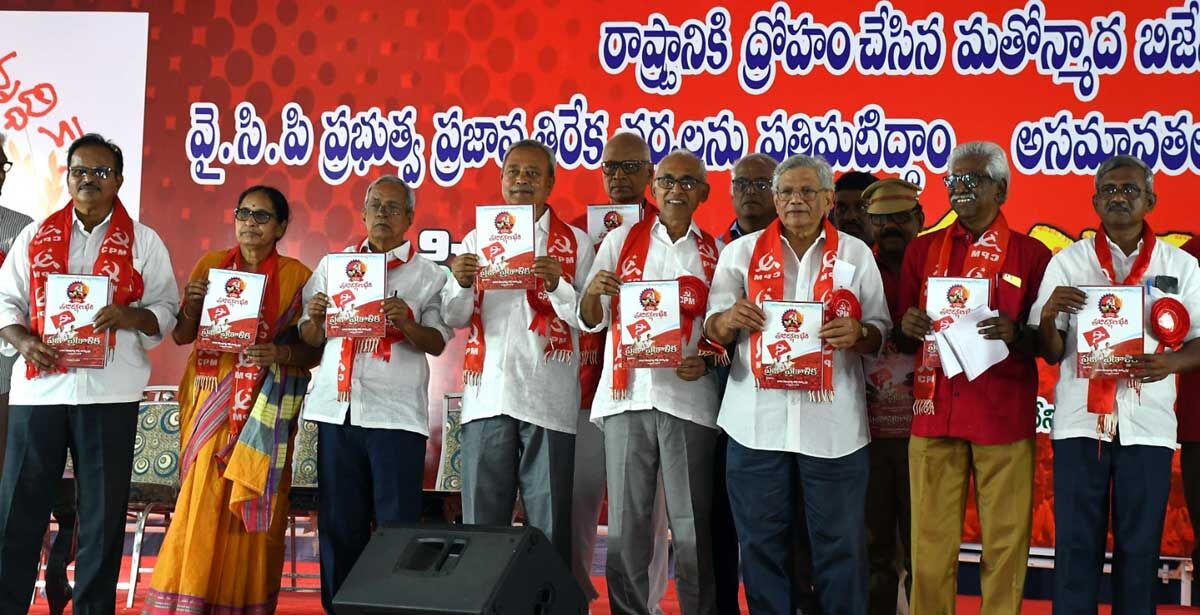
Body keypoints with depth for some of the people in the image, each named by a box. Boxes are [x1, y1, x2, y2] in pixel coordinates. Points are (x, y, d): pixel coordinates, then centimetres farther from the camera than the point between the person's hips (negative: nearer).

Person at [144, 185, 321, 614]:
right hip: (213, 402, 2)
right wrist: (192, 306, -11)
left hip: (265, 409, -1)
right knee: (203, 503, -5)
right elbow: (181, 335, 9)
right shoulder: (211, 265, 9)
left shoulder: (297, 276, 2)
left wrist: (280, 353, -18)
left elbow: (314, 349, 0)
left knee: (254, 505, -1)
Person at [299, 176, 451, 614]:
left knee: (397, 524, -3)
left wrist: (406, 325, -19)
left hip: (395, 412, -3)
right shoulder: (333, 264, 15)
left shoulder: (426, 274, 6)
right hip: (337, 408, 3)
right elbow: (310, 340, 15)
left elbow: (437, 344, -1)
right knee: (339, 522, 7)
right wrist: (315, 320, -6)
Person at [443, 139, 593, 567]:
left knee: (549, 520, 1)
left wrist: (557, 285, -17)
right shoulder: (477, 239, 15)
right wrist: (462, 285, -9)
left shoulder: (575, 243, 8)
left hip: (548, 398, -2)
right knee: (481, 519, 3)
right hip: (487, 392, 2)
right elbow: (455, 318, 12)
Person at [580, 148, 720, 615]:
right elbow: (591, 321, 9)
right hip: (627, 395, 1)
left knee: (693, 528, -1)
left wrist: (707, 360, -9)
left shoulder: (716, 253, 11)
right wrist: (593, 290, -12)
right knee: (625, 525, 2)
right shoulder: (621, 240, 11)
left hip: (689, 397, 0)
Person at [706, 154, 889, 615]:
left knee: (839, 540, 3)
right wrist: (729, 320, -15)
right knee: (761, 539, 7)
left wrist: (857, 333, -14)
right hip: (757, 417, 1)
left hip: (832, 419, 0)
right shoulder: (742, 252, 9)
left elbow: (879, 332, 9)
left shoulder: (855, 254, 8)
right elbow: (713, 329, 7)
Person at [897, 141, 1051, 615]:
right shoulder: (922, 249, 12)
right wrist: (908, 327, -7)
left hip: (1005, 415, -1)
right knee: (931, 540, 1)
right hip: (935, 411, 2)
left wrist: (1016, 335, -14)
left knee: (1006, 540, 0)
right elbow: (903, 342, 16)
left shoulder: (1032, 254, 6)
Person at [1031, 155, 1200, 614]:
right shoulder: (1068, 262, 4)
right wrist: (1048, 313, -18)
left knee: (1140, 546, 5)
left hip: (1148, 423, 1)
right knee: (1076, 544, 1)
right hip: (1080, 419, 0)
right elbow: (1050, 354, 3)